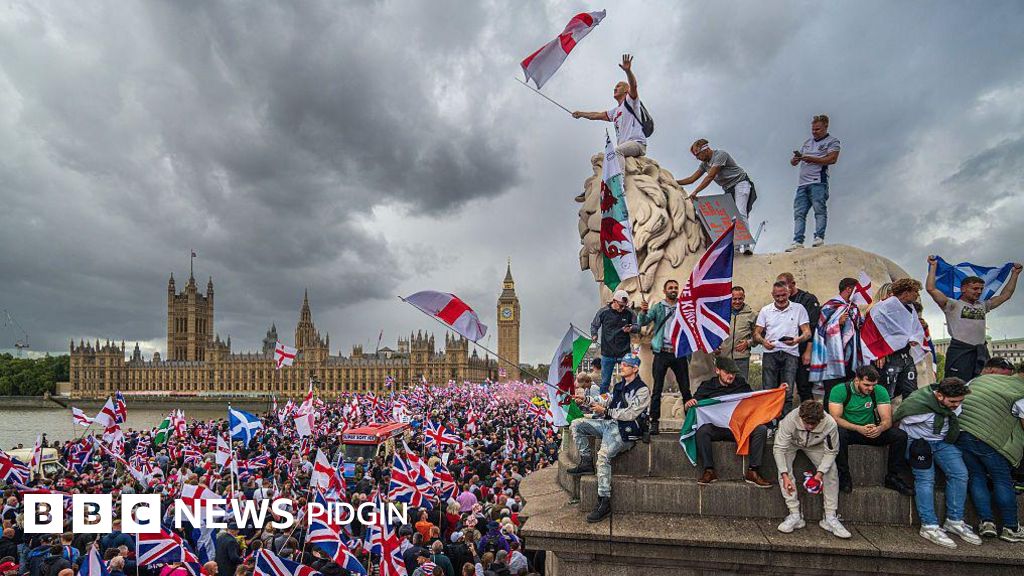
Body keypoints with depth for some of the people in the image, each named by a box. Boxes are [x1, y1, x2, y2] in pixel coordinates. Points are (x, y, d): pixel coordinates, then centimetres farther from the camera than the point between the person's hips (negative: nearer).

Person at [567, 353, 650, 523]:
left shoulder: (642, 390, -6)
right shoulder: (619, 385, 19)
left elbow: (629, 414, -15)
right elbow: (608, 405, 21)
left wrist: (605, 411, -12)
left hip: (625, 430, -9)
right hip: (609, 423, 9)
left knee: (603, 455, -30)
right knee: (576, 424, -3)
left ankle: (604, 502, -24)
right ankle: (587, 463, -1)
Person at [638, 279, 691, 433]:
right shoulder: (657, 308, 5)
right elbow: (642, 323, -7)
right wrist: (643, 312, -27)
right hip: (662, 354, -1)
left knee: (685, 389, 5)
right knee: (657, 390, 0)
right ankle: (654, 422, 4)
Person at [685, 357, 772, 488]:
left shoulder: (741, 384, 15)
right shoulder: (707, 386, 7)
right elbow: (686, 408, 5)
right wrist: (688, 404, -20)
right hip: (716, 427, -2)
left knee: (761, 429, -24)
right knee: (702, 430, -34)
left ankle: (752, 472, -18)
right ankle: (709, 470, -23)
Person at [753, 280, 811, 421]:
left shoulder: (799, 309, 6)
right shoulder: (765, 310, 10)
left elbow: (807, 332, 3)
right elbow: (756, 333, 10)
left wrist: (797, 340, -18)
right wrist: (763, 341, -12)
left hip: (790, 354, -1)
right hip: (770, 353, 1)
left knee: (787, 392, -2)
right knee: (768, 391, 0)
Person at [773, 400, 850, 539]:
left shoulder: (830, 424, -34)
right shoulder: (790, 419, -39)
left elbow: (831, 452, -19)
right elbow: (779, 448, -33)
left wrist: (820, 473, -31)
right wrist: (785, 476, -41)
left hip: (815, 445, 2)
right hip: (792, 443, -1)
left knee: (831, 471, -18)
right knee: (783, 468, -24)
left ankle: (830, 518, -7)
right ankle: (795, 516, -18)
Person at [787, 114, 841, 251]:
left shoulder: (832, 141, 10)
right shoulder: (807, 142, 27)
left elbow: (832, 159, -7)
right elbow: (793, 162, 24)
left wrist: (811, 159, -12)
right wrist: (795, 158, 0)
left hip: (818, 182, -5)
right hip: (802, 183, 6)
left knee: (820, 210, -12)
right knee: (799, 213, -3)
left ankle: (819, 237, -13)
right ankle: (798, 242, -7)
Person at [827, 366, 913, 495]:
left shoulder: (879, 391, -5)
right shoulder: (839, 390, -15)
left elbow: (887, 419, -9)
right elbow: (835, 417, -21)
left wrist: (880, 428, -34)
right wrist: (858, 428, -36)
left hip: (871, 431, 4)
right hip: (849, 430, -4)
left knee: (900, 435, -19)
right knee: (838, 434, -38)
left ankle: (893, 477, -3)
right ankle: (844, 477, -21)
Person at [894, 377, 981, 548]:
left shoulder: (955, 405, -5)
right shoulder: (916, 404, -28)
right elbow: (895, 422, -16)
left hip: (943, 442, 6)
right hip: (918, 442, -6)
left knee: (960, 474, -9)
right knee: (925, 479, -18)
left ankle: (954, 521, 2)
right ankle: (929, 526, -15)